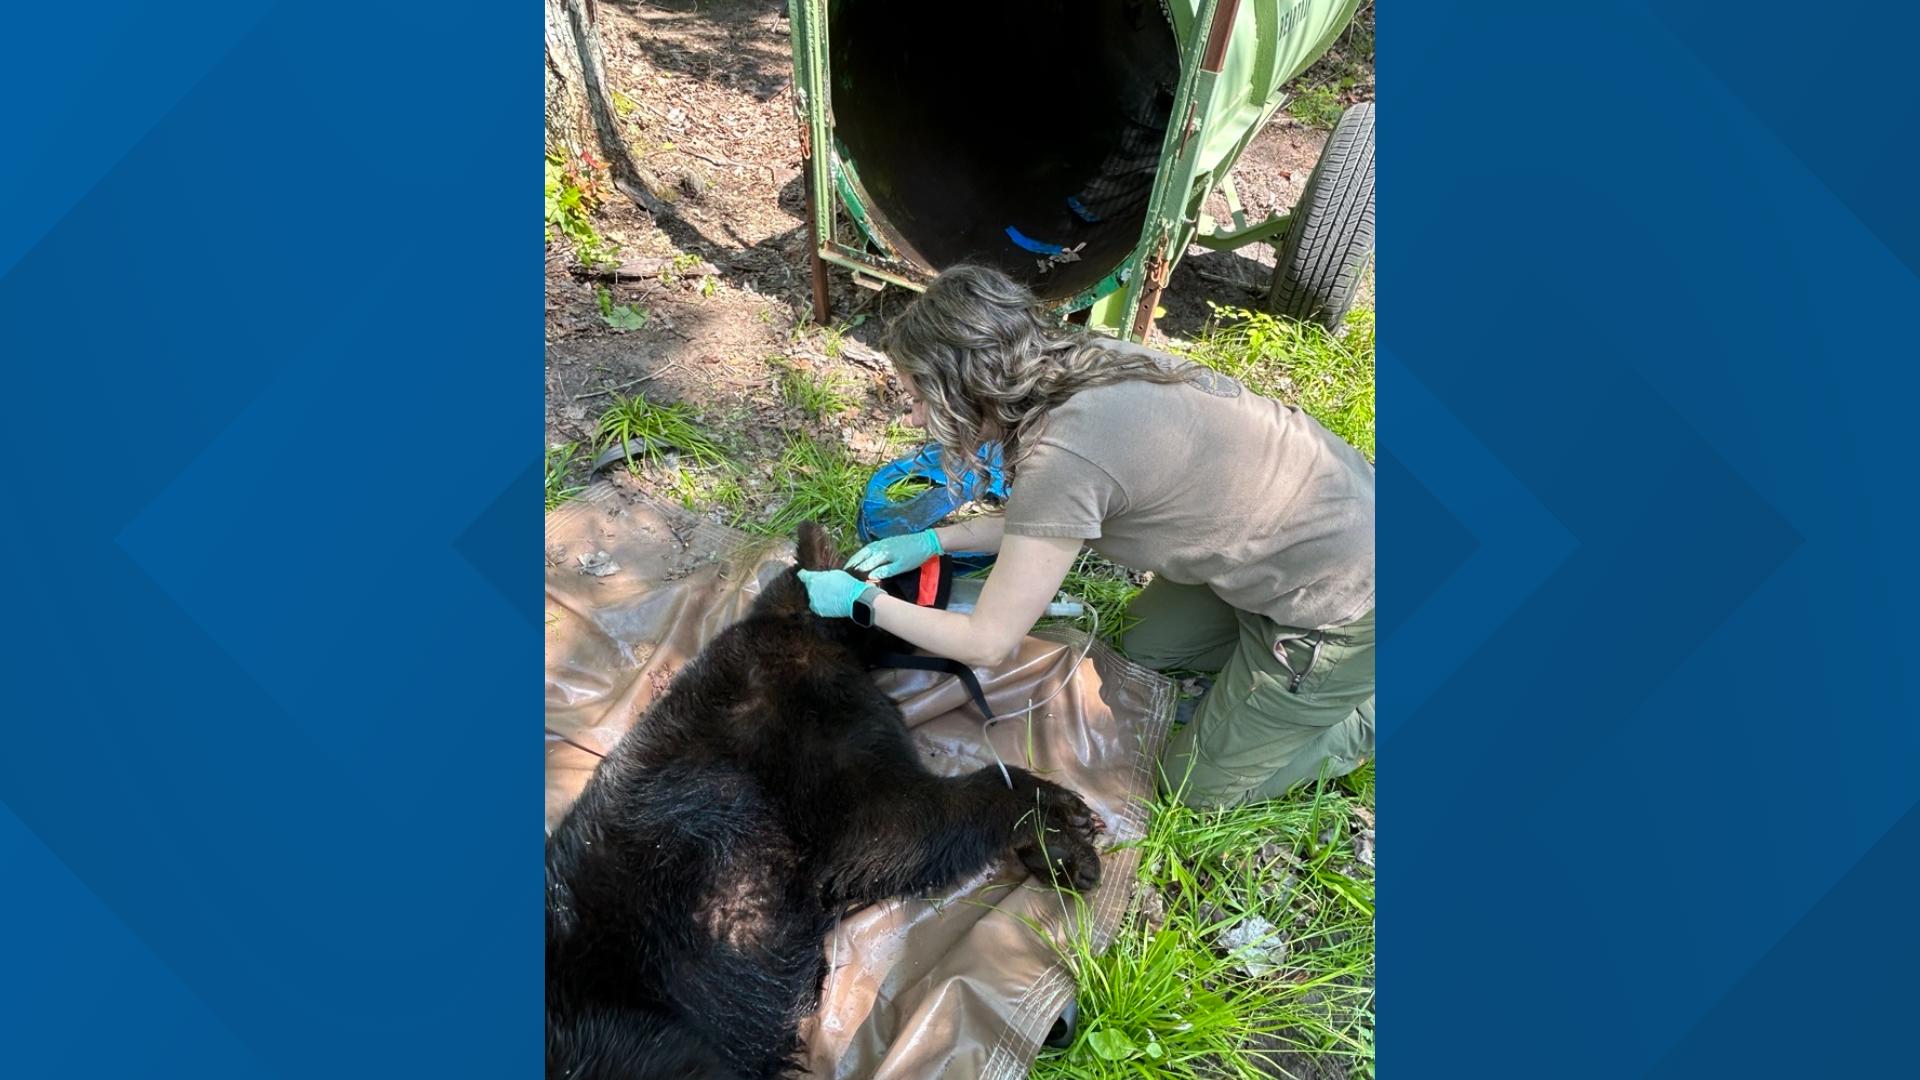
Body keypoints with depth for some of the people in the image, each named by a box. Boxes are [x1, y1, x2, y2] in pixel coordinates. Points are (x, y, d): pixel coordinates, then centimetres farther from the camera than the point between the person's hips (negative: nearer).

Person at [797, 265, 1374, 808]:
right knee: (1146, 647, 19)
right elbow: (1049, 517, 10)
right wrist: (934, 540, 6)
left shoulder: (1062, 454, -32)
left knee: (1200, 782, 8)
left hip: (1346, 601, -8)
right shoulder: (1078, 362, -7)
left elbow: (986, 643, -20)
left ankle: (1372, 711, 16)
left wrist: (861, 600, -8)